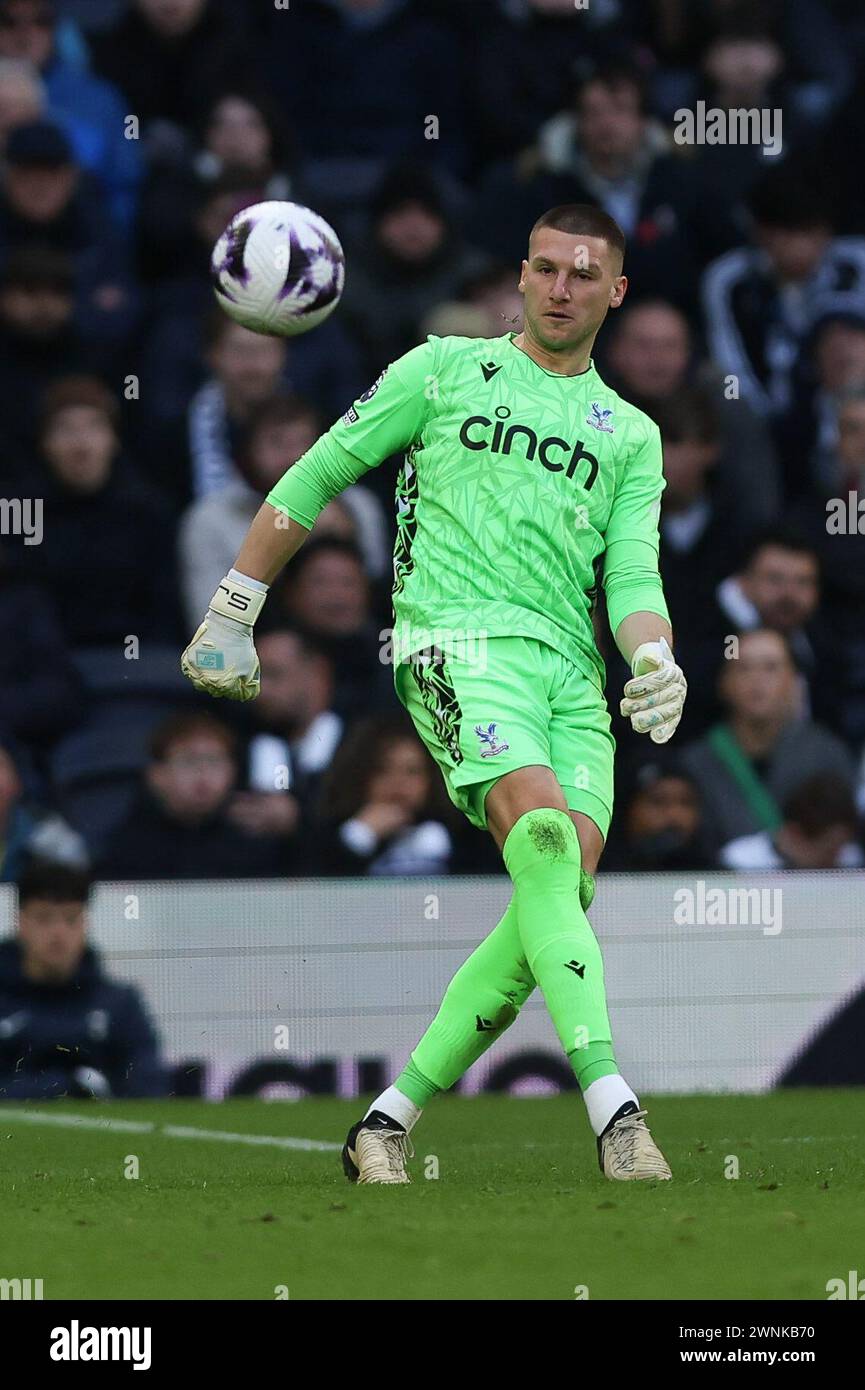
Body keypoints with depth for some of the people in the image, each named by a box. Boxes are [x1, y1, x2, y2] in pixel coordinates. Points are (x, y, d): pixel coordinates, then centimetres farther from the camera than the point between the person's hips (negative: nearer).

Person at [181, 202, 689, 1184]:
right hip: (457, 636, -4)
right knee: (543, 831, -28)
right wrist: (232, 612, 14)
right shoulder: (448, 369, 13)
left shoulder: (631, 433, 21)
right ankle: (611, 1106, -40)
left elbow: (632, 571, 12)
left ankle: (391, 1121, -4)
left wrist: (655, 662, -10)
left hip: (573, 668, 4)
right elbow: (316, 476, 16)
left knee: (565, 886, -13)